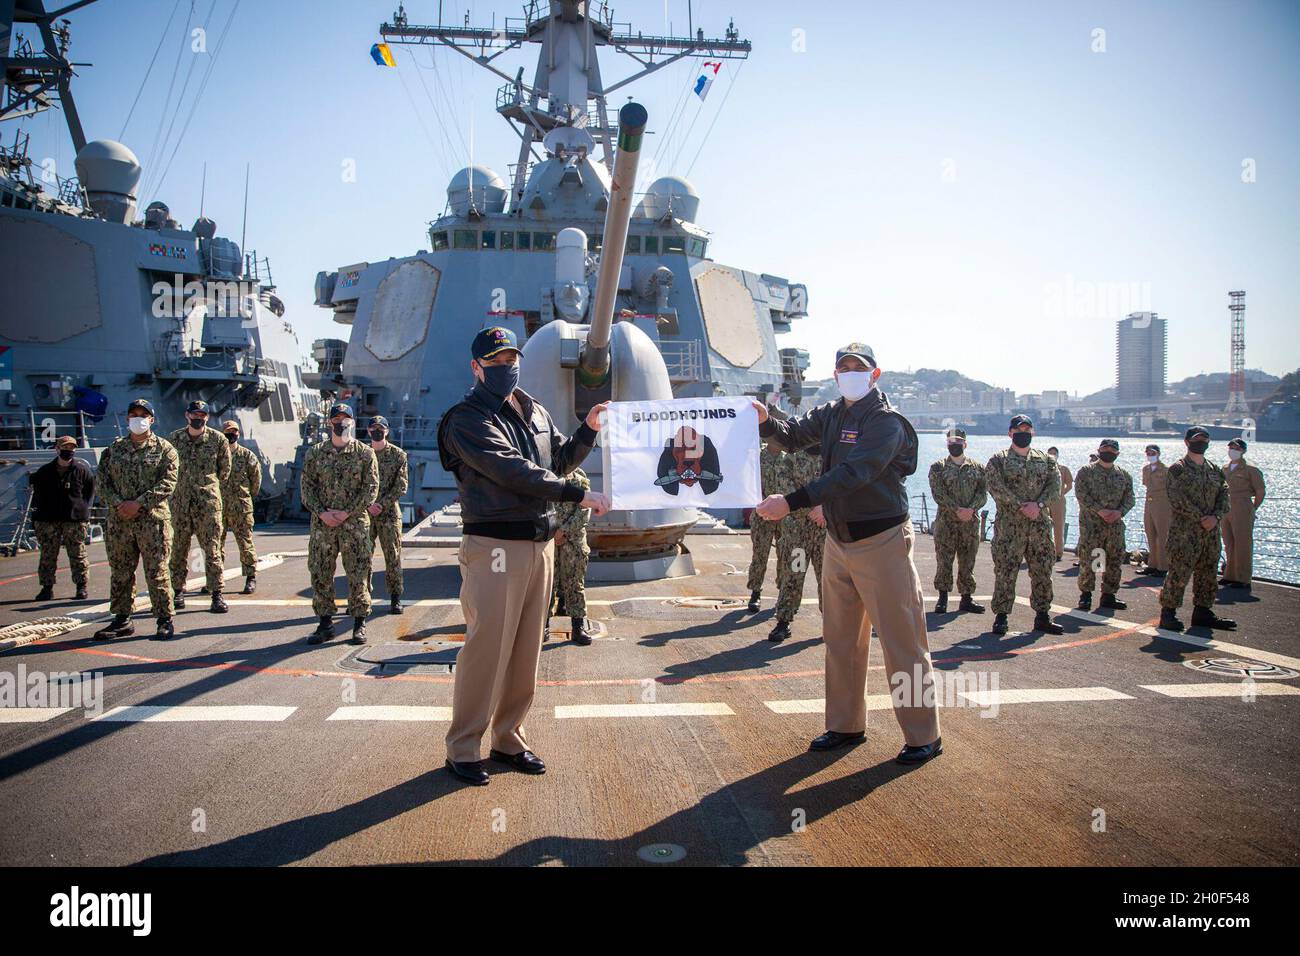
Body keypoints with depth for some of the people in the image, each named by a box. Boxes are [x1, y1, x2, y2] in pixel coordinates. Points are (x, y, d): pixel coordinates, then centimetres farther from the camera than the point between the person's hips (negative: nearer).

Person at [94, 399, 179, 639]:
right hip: (118, 520, 4)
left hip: (153, 519, -4)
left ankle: (165, 620, 3)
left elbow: (167, 482, -8)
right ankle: (122, 619, 19)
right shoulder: (114, 449, 14)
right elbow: (102, 480, 8)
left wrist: (138, 503, -15)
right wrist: (118, 504, -9)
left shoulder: (164, 449, 2)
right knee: (120, 572, 10)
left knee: (157, 571, -4)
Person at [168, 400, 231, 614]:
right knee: (178, 548, 8)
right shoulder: (174, 438, 5)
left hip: (208, 502, -2)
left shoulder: (218, 439, 0)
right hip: (180, 501, 2)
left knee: (212, 548, -4)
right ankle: (178, 590, 18)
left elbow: (225, 468, 10)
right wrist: (179, 485, 13)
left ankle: (217, 594, -1)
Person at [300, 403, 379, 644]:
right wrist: (321, 512, -9)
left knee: (358, 574, -1)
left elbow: (371, 488, -3)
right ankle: (325, 623, 14)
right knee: (320, 573, 4)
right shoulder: (315, 452, 9)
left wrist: (347, 512, -12)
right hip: (322, 523, 2)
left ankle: (359, 624, 8)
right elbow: (307, 486, 6)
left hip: (355, 523, -2)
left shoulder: (365, 453, 3)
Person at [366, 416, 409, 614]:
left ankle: (395, 598, 5)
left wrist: (383, 504, -14)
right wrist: (368, 504, -10)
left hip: (389, 513, -2)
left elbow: (401, 486, -3)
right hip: (364, 512, 2)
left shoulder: (398, 455, 3)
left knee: (393, 556, -1)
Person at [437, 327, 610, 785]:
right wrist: (579, 495, -19)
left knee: (526, 648, 11)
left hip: (540, 544, 7)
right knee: (487, 648, -5)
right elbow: (514, 471, -18)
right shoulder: (468, 419, -7)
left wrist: (588, 430, 10)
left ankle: (508, 738, 23)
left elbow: (560, 460, 28)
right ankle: (463, 747, 8)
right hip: (495, 545, -7)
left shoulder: (536, 412, 17)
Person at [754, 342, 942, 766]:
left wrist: (792, 502, -35)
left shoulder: (886, 422, -16)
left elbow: (852, 474, -27)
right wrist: (767, 422, -19)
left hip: (881, 543, -7)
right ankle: (846, 724, 27)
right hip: (838, 540, 7)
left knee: (901, 642, -1)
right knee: (841, 640, 14)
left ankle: (923, 737, 10)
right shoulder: (831, 415, 9)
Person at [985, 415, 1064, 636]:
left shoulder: (1046, 460, 14)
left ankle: (1042, 616, 17)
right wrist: (1021, 506, -19)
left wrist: (1038, 504, -15)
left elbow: (1055, 485, 2)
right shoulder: (998, 460, 2)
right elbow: (997, 488, -10)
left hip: (1040, 524, 4)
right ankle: (1001, 616, 3)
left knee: (1043, 571, 7)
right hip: (1009, 524, -4)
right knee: (1005, 571, -4)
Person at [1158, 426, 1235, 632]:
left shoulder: (1215, 470, 15)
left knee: (1208, 573, 11)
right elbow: (1178, 500, -13)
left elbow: (1224, 495, 9)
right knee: (1179, 572, -9)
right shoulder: (1178, 469, -4)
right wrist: (1200, 519, -16)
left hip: (1211, 531, 7)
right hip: (1184, 531, -7)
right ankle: (1168, 613, -2)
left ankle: (1203, 612, 21)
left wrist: (1216, 516, -9)